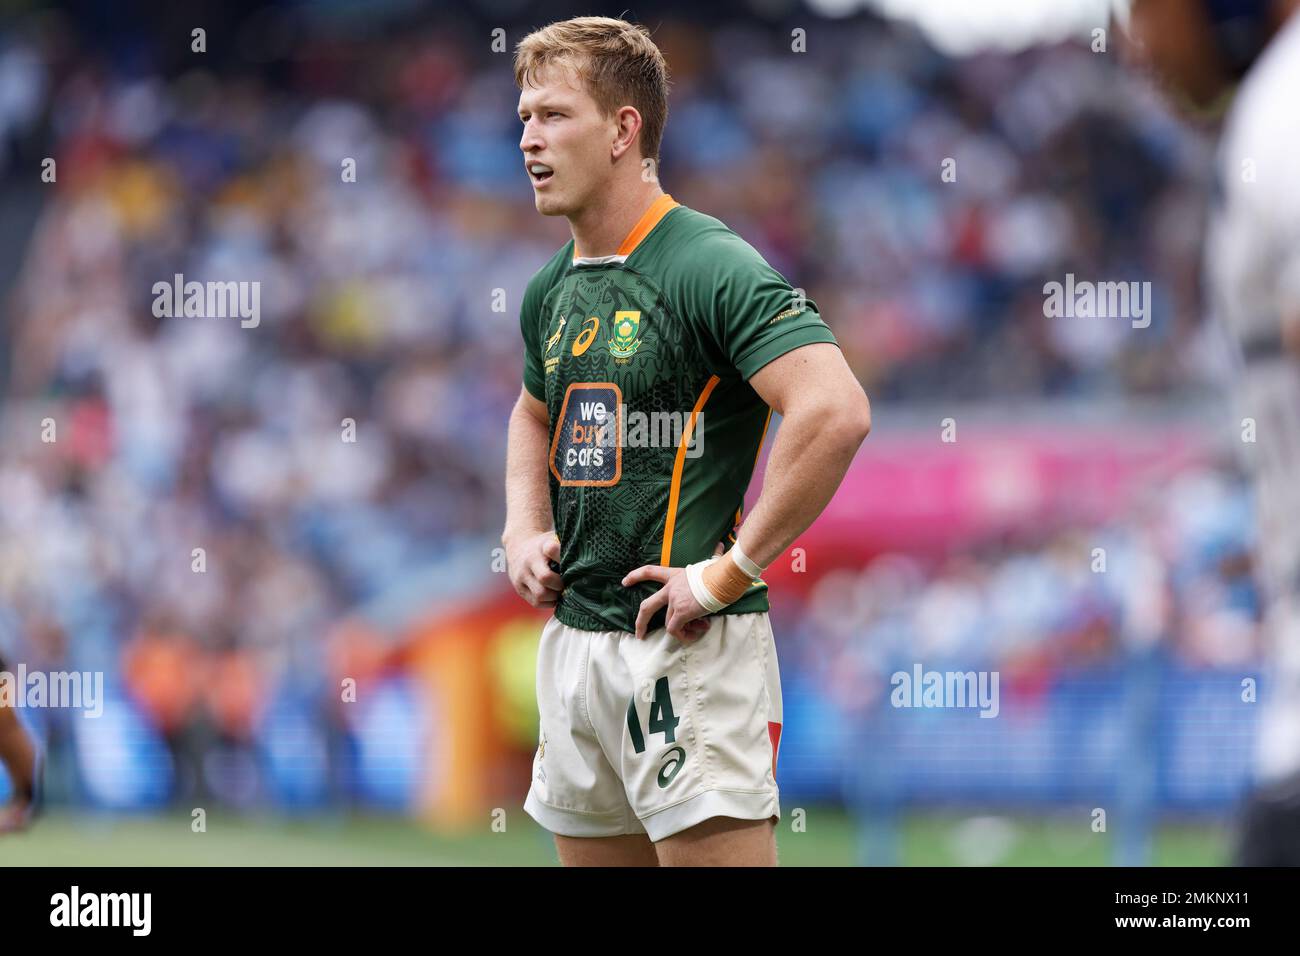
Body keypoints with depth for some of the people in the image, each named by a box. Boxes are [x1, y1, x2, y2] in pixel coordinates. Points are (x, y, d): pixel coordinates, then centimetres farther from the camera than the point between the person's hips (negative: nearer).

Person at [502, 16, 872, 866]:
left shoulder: (711, 268, -13)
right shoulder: (552, 292, 14)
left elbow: (837, 412, -25)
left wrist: (731, 572, -21)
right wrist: (525, 530, 15)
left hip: (688, 647, -8)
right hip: (572, 639, 8)